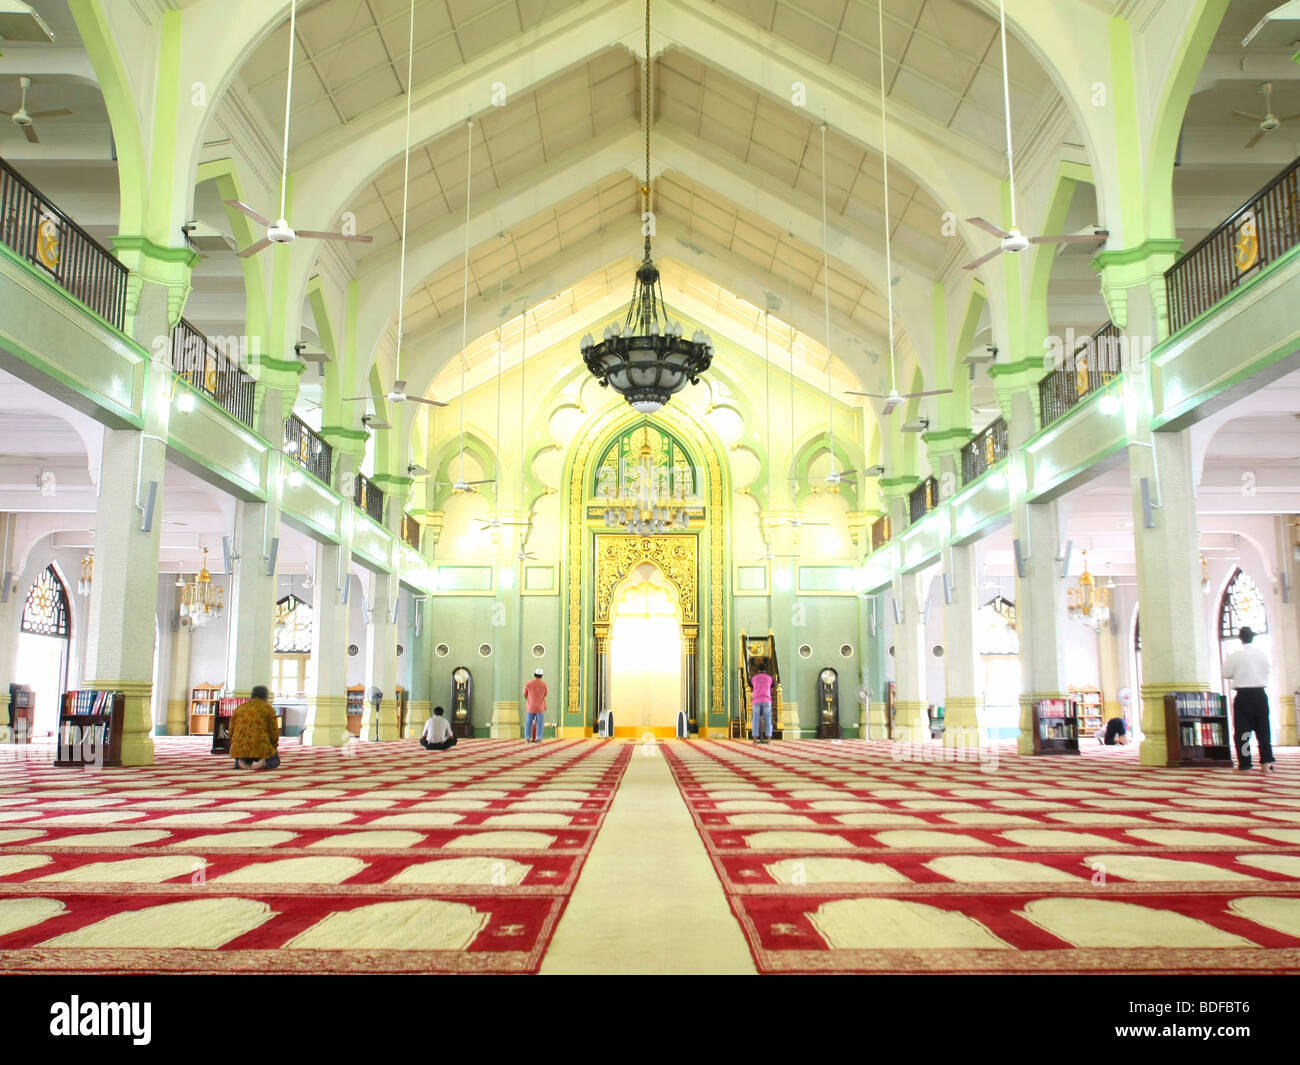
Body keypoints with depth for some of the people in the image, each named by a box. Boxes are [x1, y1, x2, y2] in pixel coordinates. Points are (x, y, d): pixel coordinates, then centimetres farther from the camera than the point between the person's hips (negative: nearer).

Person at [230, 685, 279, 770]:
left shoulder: (239, 708, 14)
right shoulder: (268, 709, 2)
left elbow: (232, 732, 13)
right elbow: (274, 733, -1)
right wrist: (272, 750, 17)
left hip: (240, 750, 3)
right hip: (260, 750, -3)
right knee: (275, 760, 28)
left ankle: (241, 763, 1)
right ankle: (263, 763, -7)